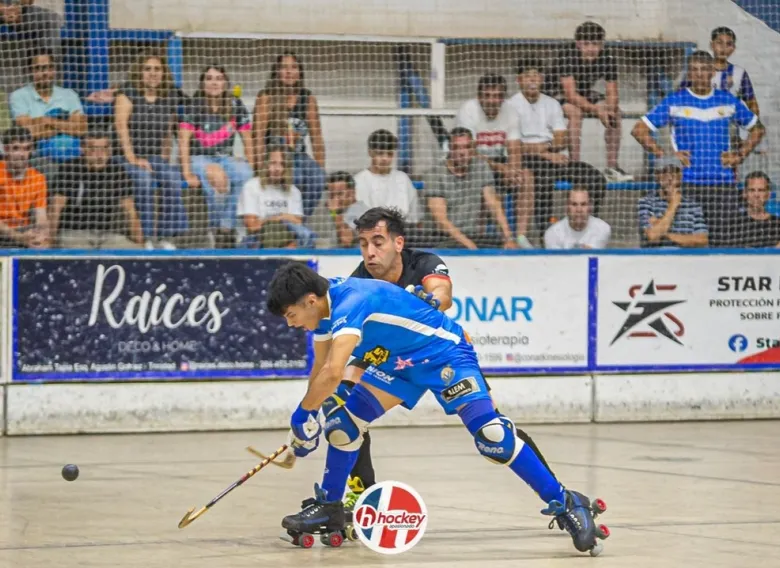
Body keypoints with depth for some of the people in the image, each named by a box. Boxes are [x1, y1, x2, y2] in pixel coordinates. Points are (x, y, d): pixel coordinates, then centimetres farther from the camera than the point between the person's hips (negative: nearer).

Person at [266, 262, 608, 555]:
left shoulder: (351, 304, -32)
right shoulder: (324, 306, -3)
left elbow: (333, 374, -42)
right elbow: (321, 369, 12)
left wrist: (303, 414, -28)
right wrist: (311, 415, 12)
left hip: (445, 353, -9)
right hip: (397, 364, 9)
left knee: (489, 432, -21)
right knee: (345, 419, 1)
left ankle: (565, 504, -16)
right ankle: (329, 507, 18)